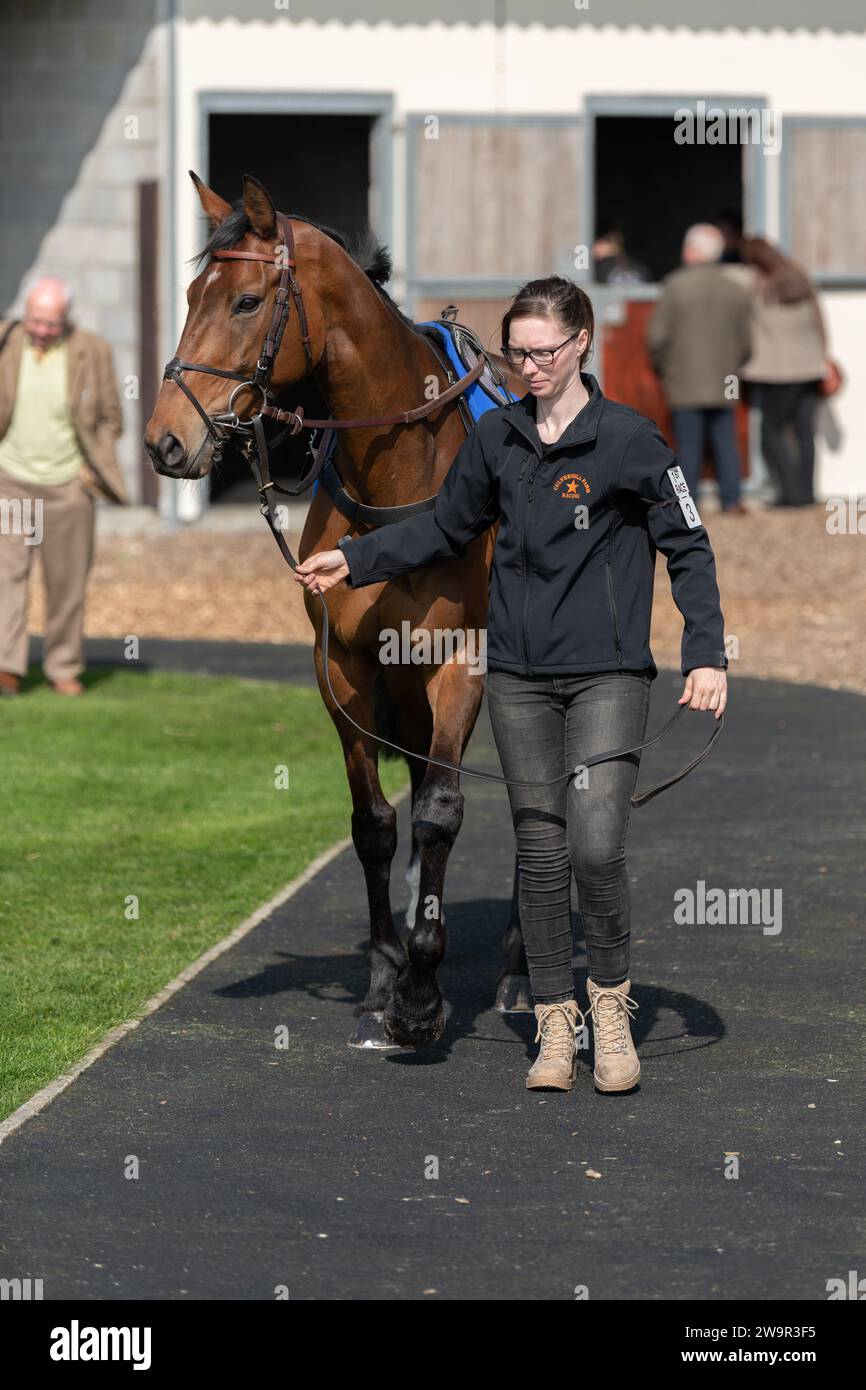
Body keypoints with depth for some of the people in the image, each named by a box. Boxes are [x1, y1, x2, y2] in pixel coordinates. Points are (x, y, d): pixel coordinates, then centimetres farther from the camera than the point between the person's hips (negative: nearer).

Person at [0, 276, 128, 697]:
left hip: (68, 486, 0)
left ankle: (63, 669, 19)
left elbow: (110, 419, 5)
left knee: (67, 583, 6)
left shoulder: (91, 353, -5)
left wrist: (92, 469, -5)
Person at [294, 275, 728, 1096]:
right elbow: (446, 528, 20)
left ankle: (610, 999, 8)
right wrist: (354, 560, 13)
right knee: (540, 851, 6)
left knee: (596, 844, -15)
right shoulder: (496, 437, 6)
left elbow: (688, 547, -3)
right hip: (519, 678, 4)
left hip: (607, 675, -4)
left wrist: (706, 653, -11)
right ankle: (555, 1023, 16)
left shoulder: (628, 439, -6)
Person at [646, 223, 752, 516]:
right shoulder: (736, 291, 4)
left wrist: (661, 368, 9)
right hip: (723, 383, 3)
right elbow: (745, 340, 7)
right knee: (725, 442, 8)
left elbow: (657, 334, -7)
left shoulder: (676, 286, -6)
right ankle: (731, 500, 5)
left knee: (689, 445, 0)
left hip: (685, 382, -3)